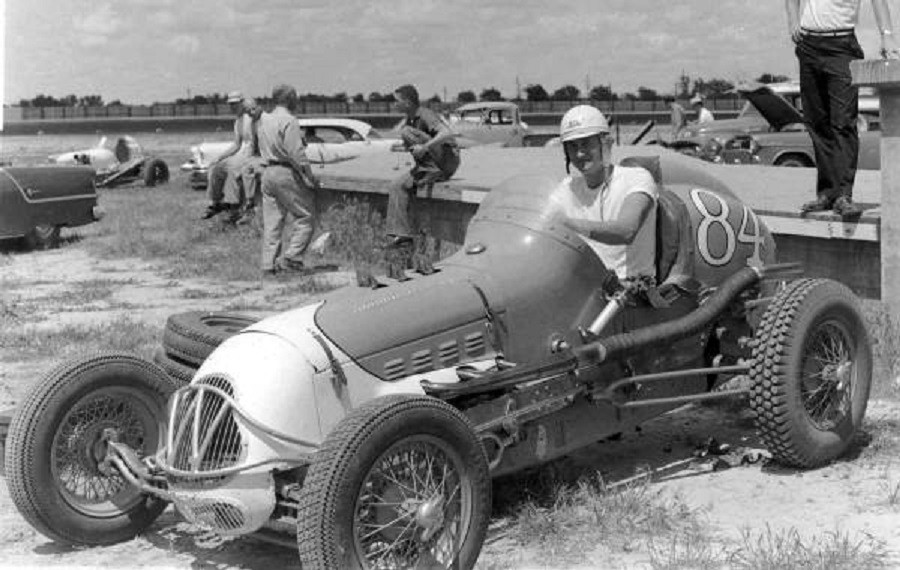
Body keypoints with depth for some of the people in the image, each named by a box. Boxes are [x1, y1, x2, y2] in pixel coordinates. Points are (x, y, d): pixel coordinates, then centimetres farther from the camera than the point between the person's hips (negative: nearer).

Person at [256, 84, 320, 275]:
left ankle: (269, 265, 8)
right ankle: (291, 257, -9)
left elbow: (261, 149, 16)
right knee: (305, 217, 0)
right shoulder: (288, 121, -12)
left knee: (271, 223, 9)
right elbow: (296, 154, -18)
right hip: (287, 174, -8)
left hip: (267, 173, 8)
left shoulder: (263, 120, 13)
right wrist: (310, 178, -13)